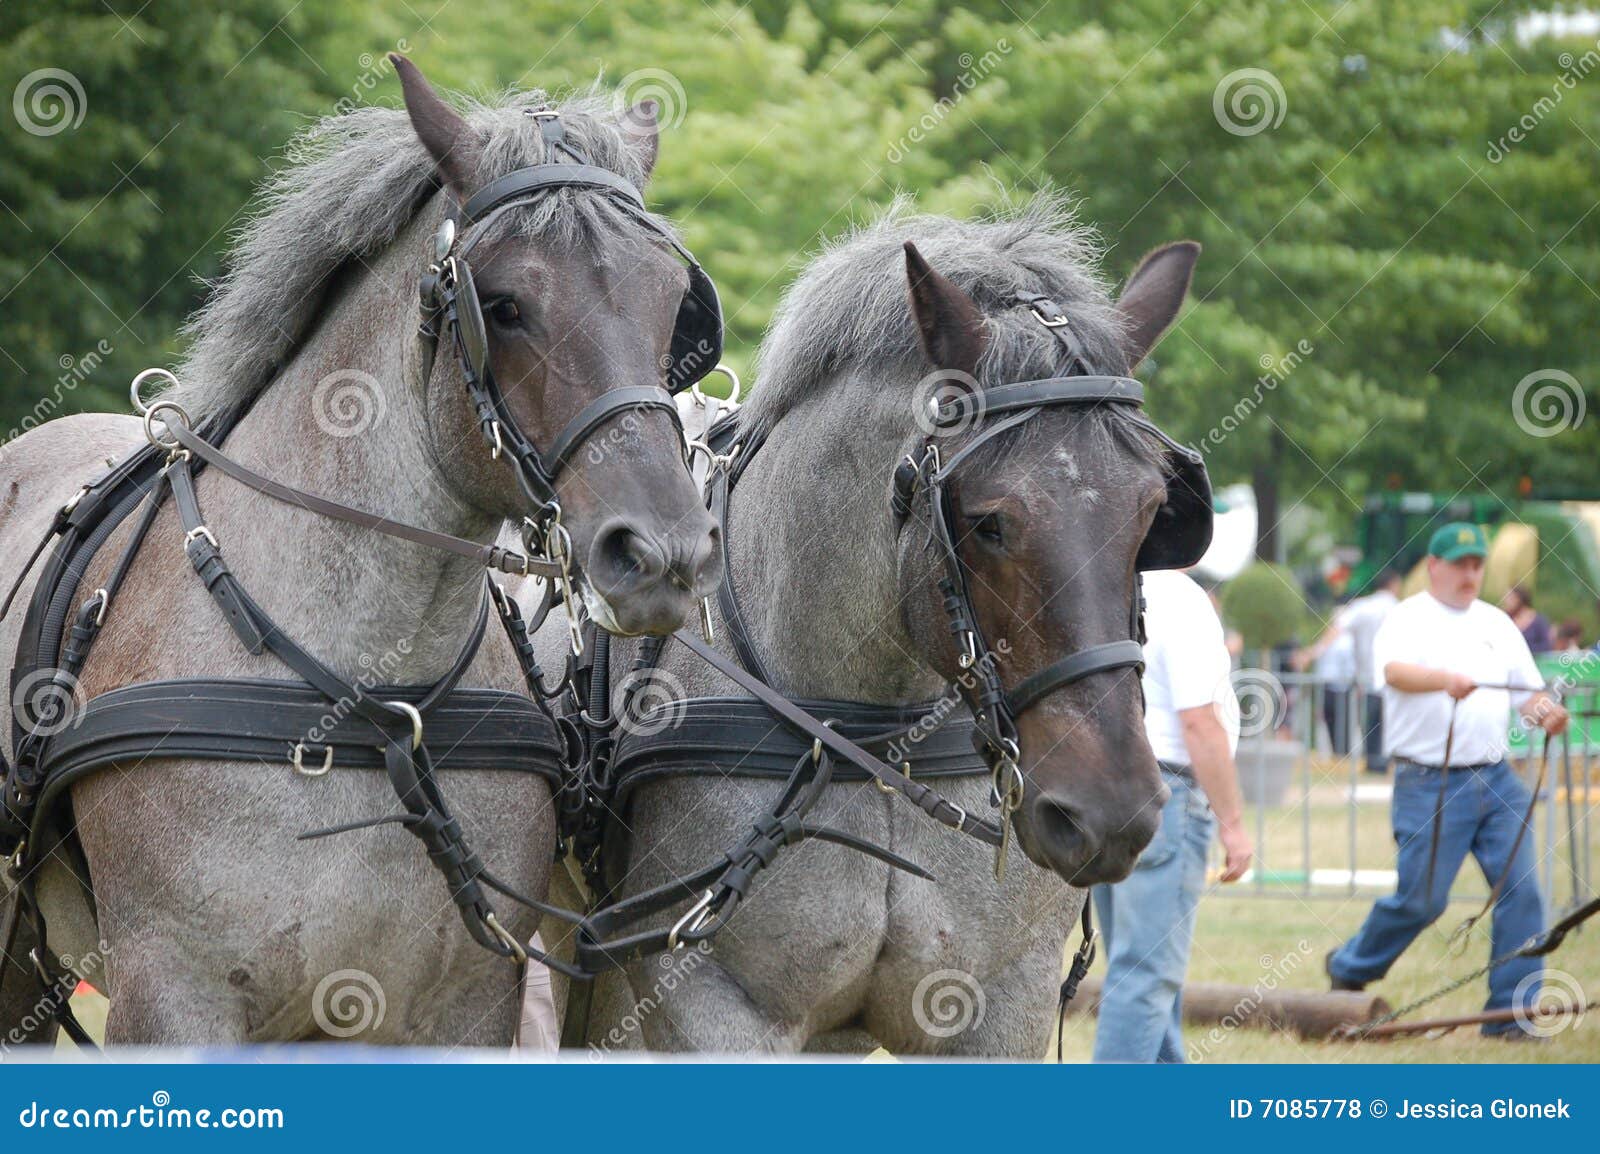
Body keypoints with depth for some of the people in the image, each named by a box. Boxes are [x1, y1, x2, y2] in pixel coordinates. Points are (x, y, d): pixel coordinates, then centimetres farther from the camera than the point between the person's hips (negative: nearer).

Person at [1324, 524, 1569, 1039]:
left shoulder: (1497, 624, 16)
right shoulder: (1409, 619, -3)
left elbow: (1528, 692, 17)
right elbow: (1396, 672, -23)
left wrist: (1546, 713, -7)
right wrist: (1444, 679, -43)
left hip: (1497, 781, 5)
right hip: (1429, 784, -5)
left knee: (1521, 890, -5)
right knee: (1421, 900, -3)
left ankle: (1512, 1013, 1)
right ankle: (1350, 969, 23)